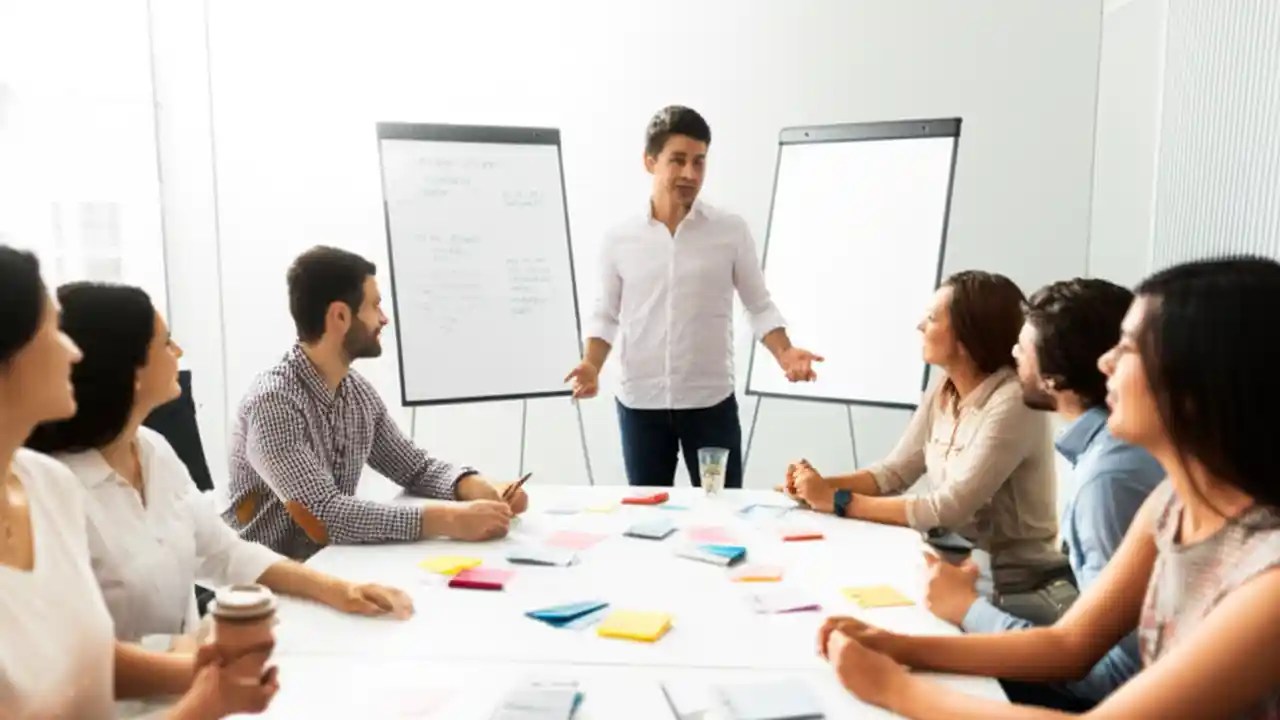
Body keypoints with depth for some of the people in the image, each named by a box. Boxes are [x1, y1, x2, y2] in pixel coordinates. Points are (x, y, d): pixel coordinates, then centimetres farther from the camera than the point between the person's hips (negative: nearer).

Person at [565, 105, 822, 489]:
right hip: (639, 404, 1)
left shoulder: (731, 231, -3)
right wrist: (592, 365, -8)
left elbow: (760, 306, 4)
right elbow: (606, 314, 9)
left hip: (711, 403, -1)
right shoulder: (619, 239, 0)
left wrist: (784, 352, -13)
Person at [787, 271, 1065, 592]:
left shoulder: (1013, 403, -22)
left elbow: (948, 509, -26)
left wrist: (839, 501, -23)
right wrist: (823, 487, -12)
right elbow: (895, 471, 5)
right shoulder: (943, 391, 2)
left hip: (1011, 575, -6)